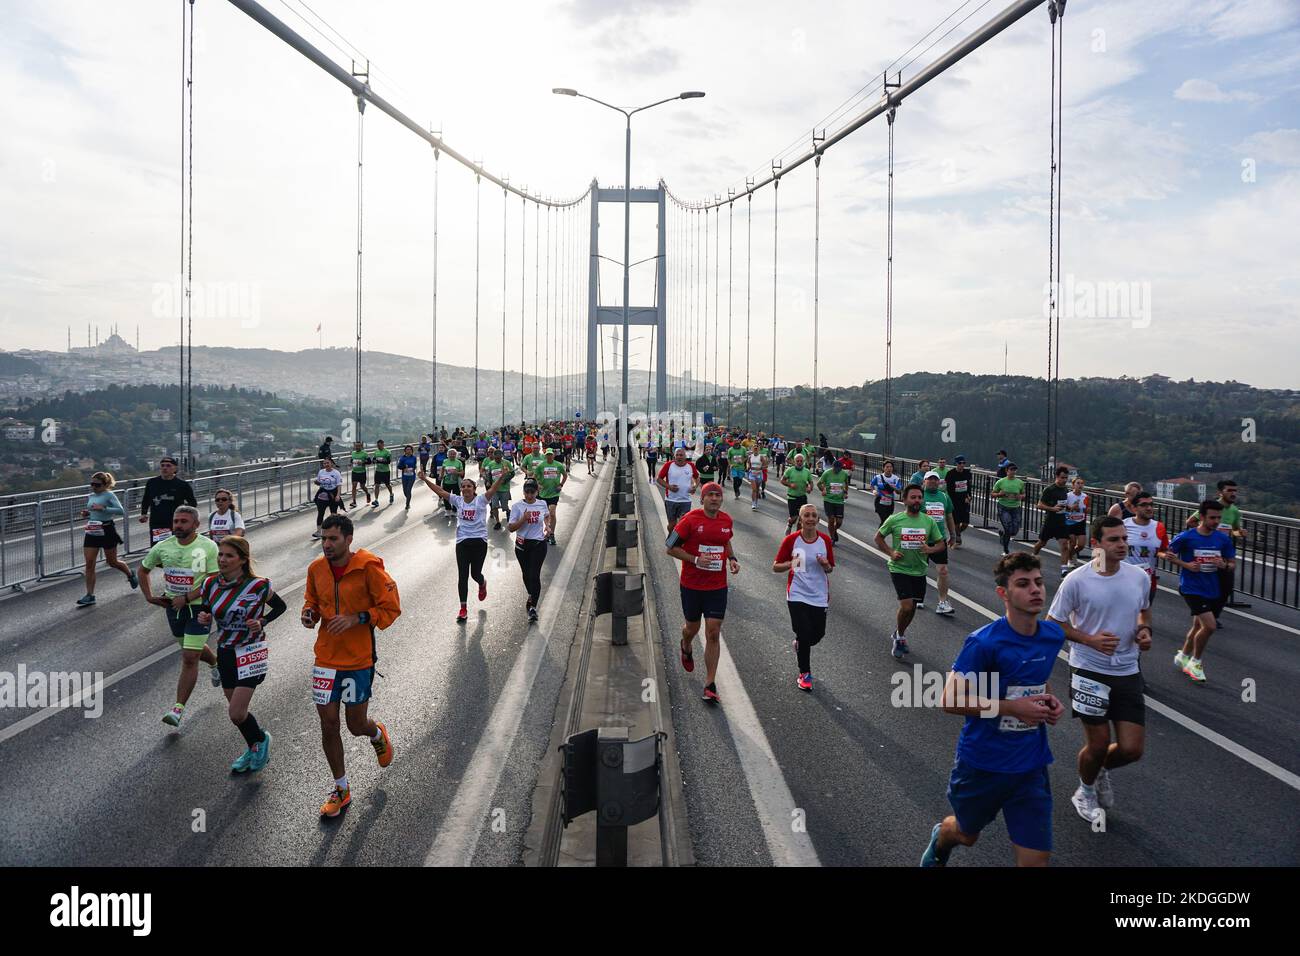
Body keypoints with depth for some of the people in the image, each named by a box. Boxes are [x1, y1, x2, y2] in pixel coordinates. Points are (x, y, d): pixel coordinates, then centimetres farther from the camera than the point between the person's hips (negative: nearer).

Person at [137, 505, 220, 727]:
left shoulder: (208, 547, -14)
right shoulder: (163, 547, -1)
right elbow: (143, 569, 16)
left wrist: (187, 598, -21)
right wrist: (149, 597, 6)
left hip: (198, 608, -5)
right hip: (173, 607, 6)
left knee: (189, 658, -9)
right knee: (192, 649, 23)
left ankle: (178, 709, -3)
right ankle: (216, 663, 55)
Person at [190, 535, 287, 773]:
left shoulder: (258, 586, -18)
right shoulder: (211, 584, -6)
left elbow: (281, 606, -3)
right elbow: (204, 612, 8)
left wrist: (262, 622, -18)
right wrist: (203, 618, -14)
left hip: (251, 652, -5)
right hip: (225, 652, 5)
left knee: (236, 713, -9)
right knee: (236, 710, 15)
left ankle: (261, 740, 21)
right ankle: (254, 749, 40)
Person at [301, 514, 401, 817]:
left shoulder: (369, 567, -15)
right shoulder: (316, 568, -1)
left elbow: (391, 607, -11)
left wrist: (356, 618, -22)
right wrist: (309, 613, -5)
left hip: (359, 659, -4)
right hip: (326, 658, 4)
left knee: (356, 725, 5)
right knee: (328, 725, 7)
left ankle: (378, 733, 44)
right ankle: (341, 789, 25)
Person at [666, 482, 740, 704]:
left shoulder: (726, 520, 3)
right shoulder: (690, 519, -12)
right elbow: (671, 548, -8)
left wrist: (732, 559, 5)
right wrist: (696, 560, -19)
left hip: (717, 586, 2)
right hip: (691, 585, -2)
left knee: (713, 634, -4)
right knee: (692, 627, 16)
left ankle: (710, 685, 2)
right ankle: (686, 648, 54)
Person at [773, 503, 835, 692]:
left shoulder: (825, 540, -1)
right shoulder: (791, 540, -8)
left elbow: (830, 569, 10)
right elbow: (776, 566, -2)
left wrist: (825, 565, -14)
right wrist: (790, 564, -22)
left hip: (819, 596, 3)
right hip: (797, 595, -3)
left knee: (818, 634, 6)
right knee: (804, 634, -6)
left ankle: (799, 645, 41)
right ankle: (805, 673, 16)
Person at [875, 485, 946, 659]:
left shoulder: (929, 521, 0)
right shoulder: (895, 520, -9)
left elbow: (941, 544, 7)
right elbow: (878, 537, 4)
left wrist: (930, 549, -15)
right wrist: (890, 552, -11)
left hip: (919, 571, 4)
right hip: (899, 569, -4)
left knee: (912, 607, 14)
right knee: (906, 606, -16)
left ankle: (898, 636, 39)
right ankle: (900, 637, 10)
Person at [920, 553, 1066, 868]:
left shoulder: (1053, 635, -3)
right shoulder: (984, 643, -23)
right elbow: (951, 700, -21)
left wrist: (1049, 701, -3)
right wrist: (1013, 707, -25)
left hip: (1031, 767, 4)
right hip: (982, 763, -4)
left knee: (1036, 857, 1)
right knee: (967, 835, 22)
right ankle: (939, 841, 57)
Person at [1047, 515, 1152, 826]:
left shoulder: (1138, 576, 0)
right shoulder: (1077, 580, -14)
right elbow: (1053, 623, -6)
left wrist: (1145, 630, -3)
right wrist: (1091, 640, -19)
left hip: (1128, 672, 4)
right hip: (1089, 672, -4)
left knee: (1132, 749, 1)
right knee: (1098, 745, 3)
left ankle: (1102, 770, 37)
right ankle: (1086, 791, 35)